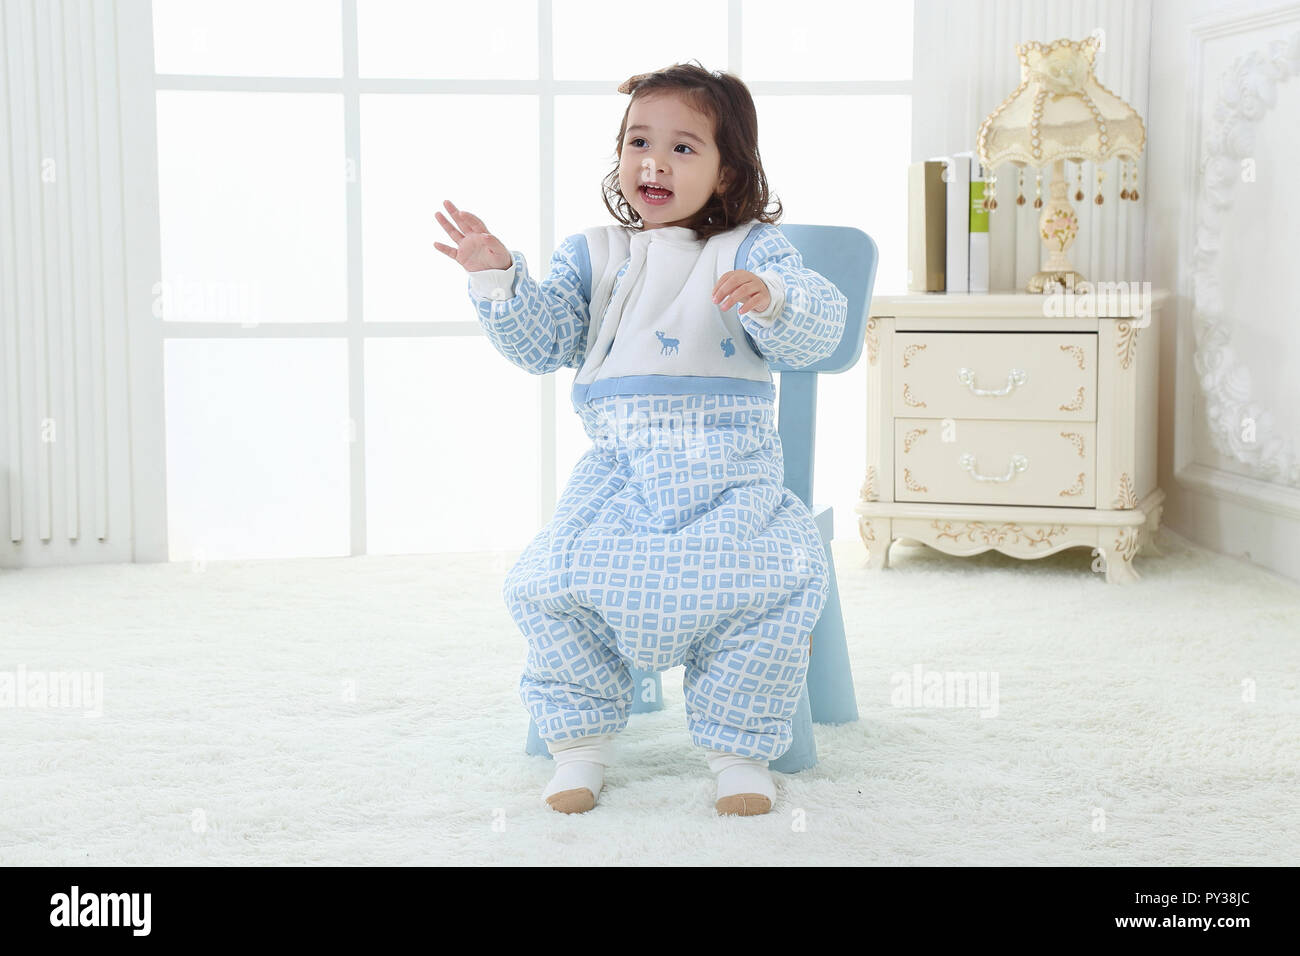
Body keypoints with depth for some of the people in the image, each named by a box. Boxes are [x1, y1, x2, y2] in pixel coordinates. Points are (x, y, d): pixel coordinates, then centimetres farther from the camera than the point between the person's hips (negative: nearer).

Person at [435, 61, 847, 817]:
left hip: (734, 476, -2)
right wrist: (498, 279, -9)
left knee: (782, 580, -26)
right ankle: (581, 740, 1)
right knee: (549, 582, -20)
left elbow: (818, 332, -7)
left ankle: (741, 748, -5)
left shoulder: (752, 250, 7)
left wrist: (770, 300, -28)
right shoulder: (593, 256, 16)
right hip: (621, 471, 2)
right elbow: (539, 343, 7)